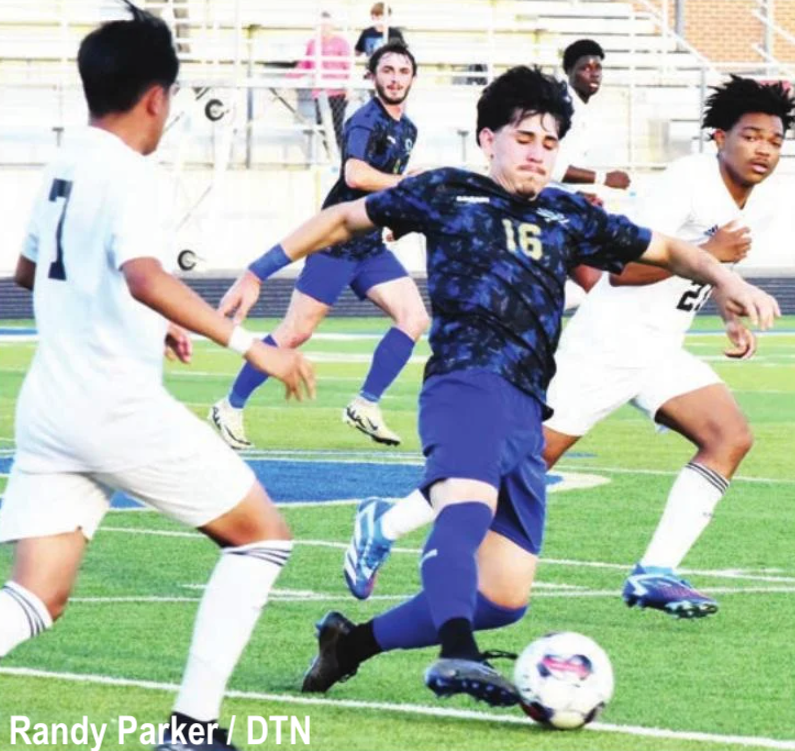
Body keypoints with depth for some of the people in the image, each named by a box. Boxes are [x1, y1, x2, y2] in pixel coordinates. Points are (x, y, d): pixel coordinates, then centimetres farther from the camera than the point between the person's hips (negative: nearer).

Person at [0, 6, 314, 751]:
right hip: (119, 409, -8)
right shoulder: (126, 173, -13)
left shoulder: (65, 165, 13)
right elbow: (145, 278, -33)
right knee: (262, 535, 10)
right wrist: (249, 344, -33)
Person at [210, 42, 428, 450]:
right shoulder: (366, 121, -13)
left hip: (371, 245, 8)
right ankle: (231, 407, 3)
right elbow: (356, 174, -29)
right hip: (337, 242, -8)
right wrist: (406, 183, -18)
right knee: (297, 331, -7)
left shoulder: (407, 130, 14)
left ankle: (365, 405, -3)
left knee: (414, 318, -6)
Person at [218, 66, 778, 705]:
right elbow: (346, 219, 22)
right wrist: (260, 271, 17)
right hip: (466, 383, -6)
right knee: (468, 506, -38)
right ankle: (457, 655, -56)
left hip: (526, 412, 6)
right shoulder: (447, 194, 13)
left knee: (504, 598, 1)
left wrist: (724, 279, 10)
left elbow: (666, 250, 30)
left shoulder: (570, 217, 23)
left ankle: (352, 643, 14)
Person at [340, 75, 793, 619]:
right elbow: (622, 268, -21)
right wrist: (708, 252, -23)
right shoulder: (689, 180, -16)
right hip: (606, 345, -8)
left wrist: (733, 317, 15)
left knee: (732, 437, -14)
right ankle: (385, 525, 9)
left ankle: (655, 574, -15)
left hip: (660, 353, 8)